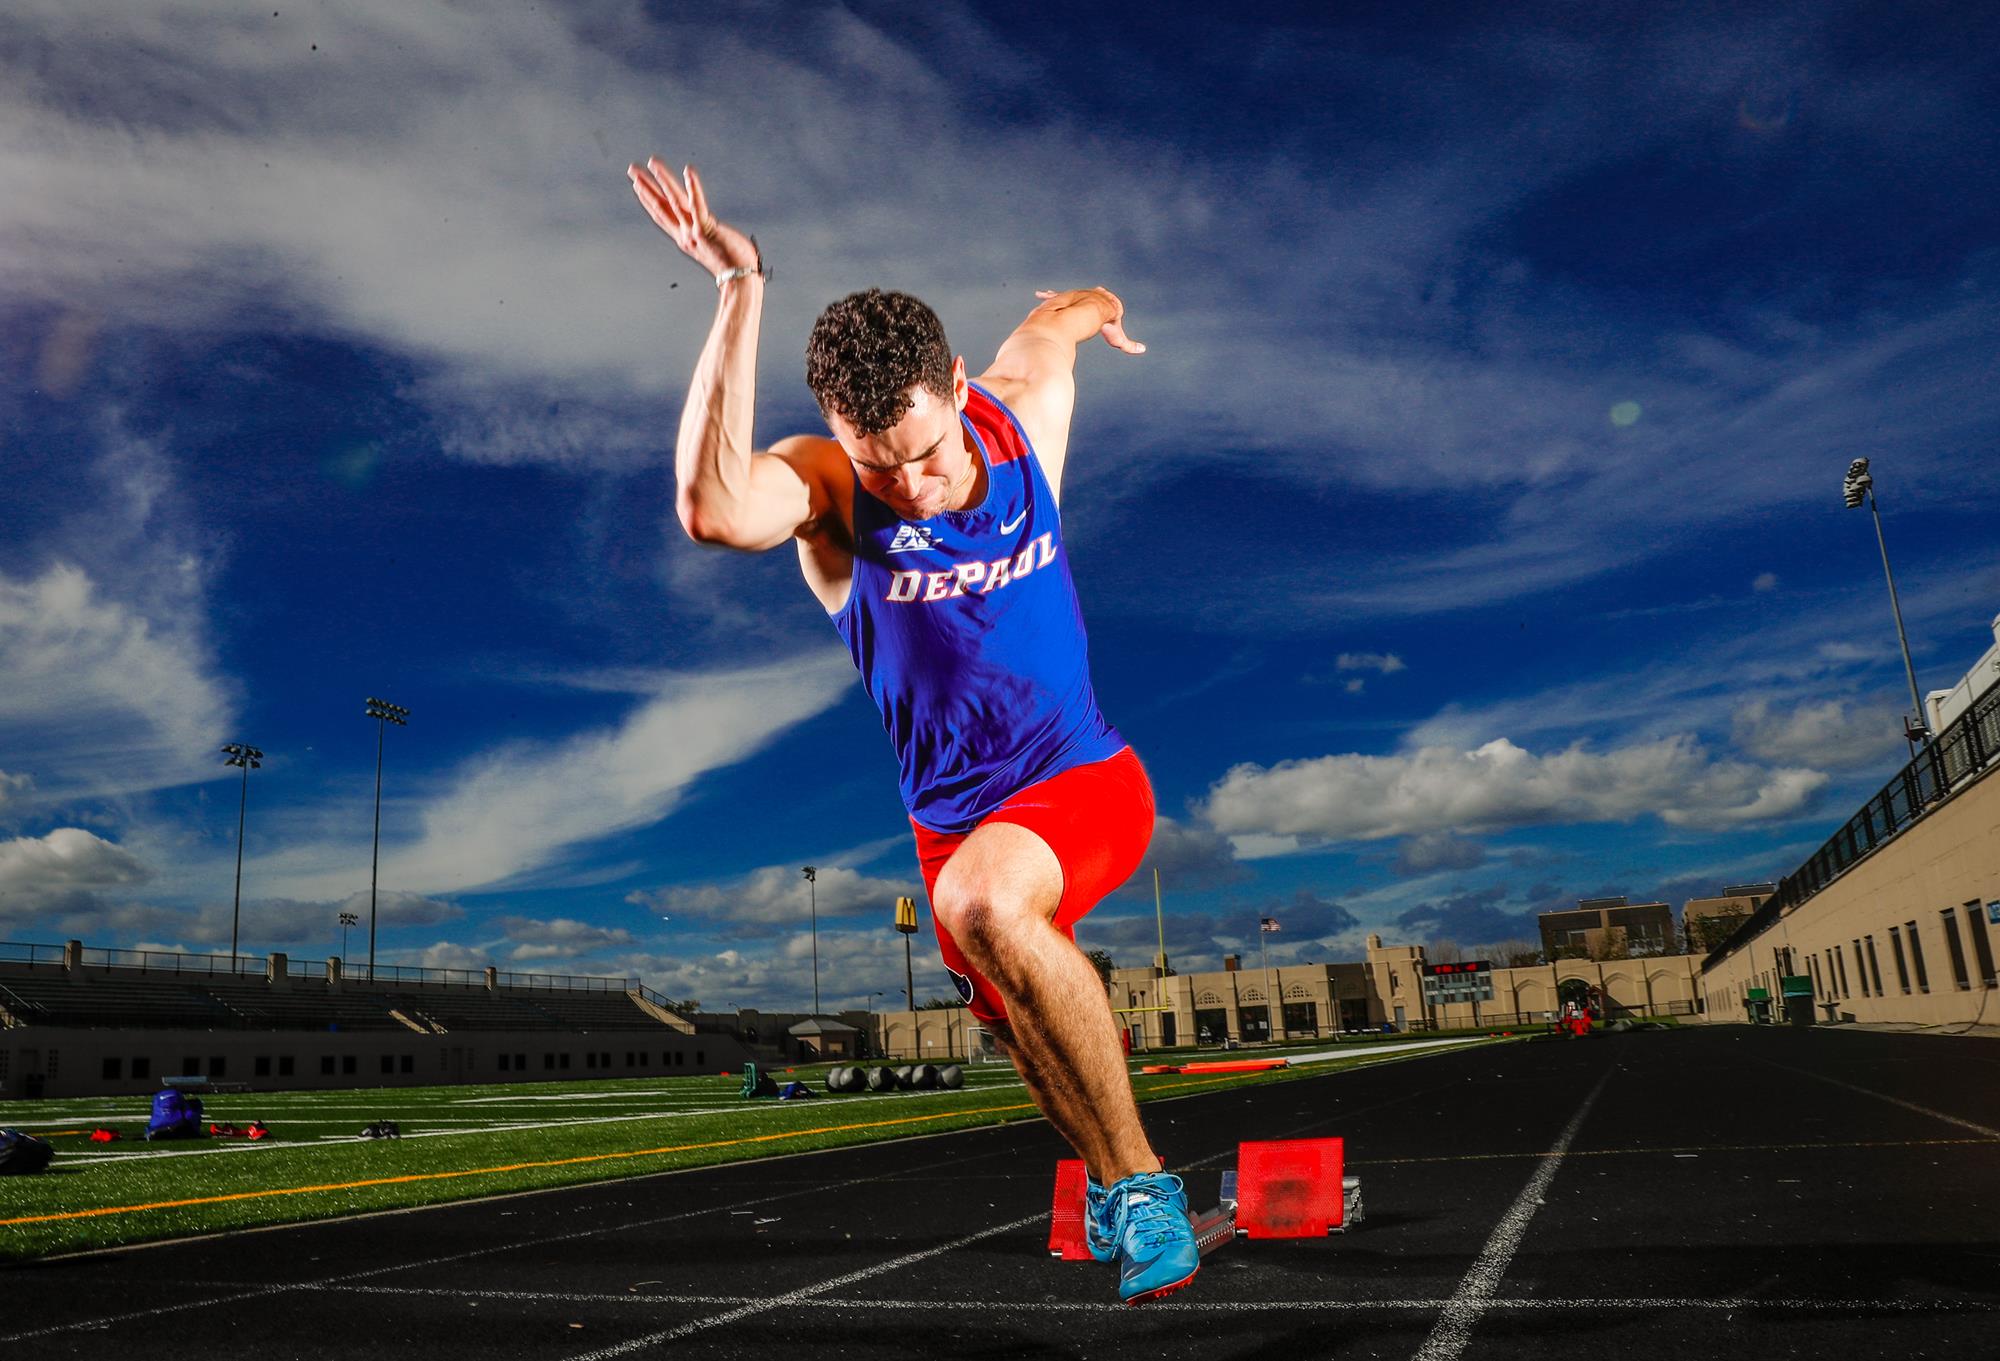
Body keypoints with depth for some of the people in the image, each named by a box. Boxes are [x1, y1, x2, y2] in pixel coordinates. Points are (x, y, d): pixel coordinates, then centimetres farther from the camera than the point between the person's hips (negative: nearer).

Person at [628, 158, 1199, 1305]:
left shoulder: (1027, 408, -8)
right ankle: (1121, 1186, 42)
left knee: (981, 902, -32)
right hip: (956, 817, 2)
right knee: (1035, 1033, 11)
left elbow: (1061, 317, 16)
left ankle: (1138, 1182, -16)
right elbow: (714, 511, -41)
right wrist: (742, 291, -39)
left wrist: (1094, 309, 40)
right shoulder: (822, 484, -15)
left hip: (1088, 780, -1)